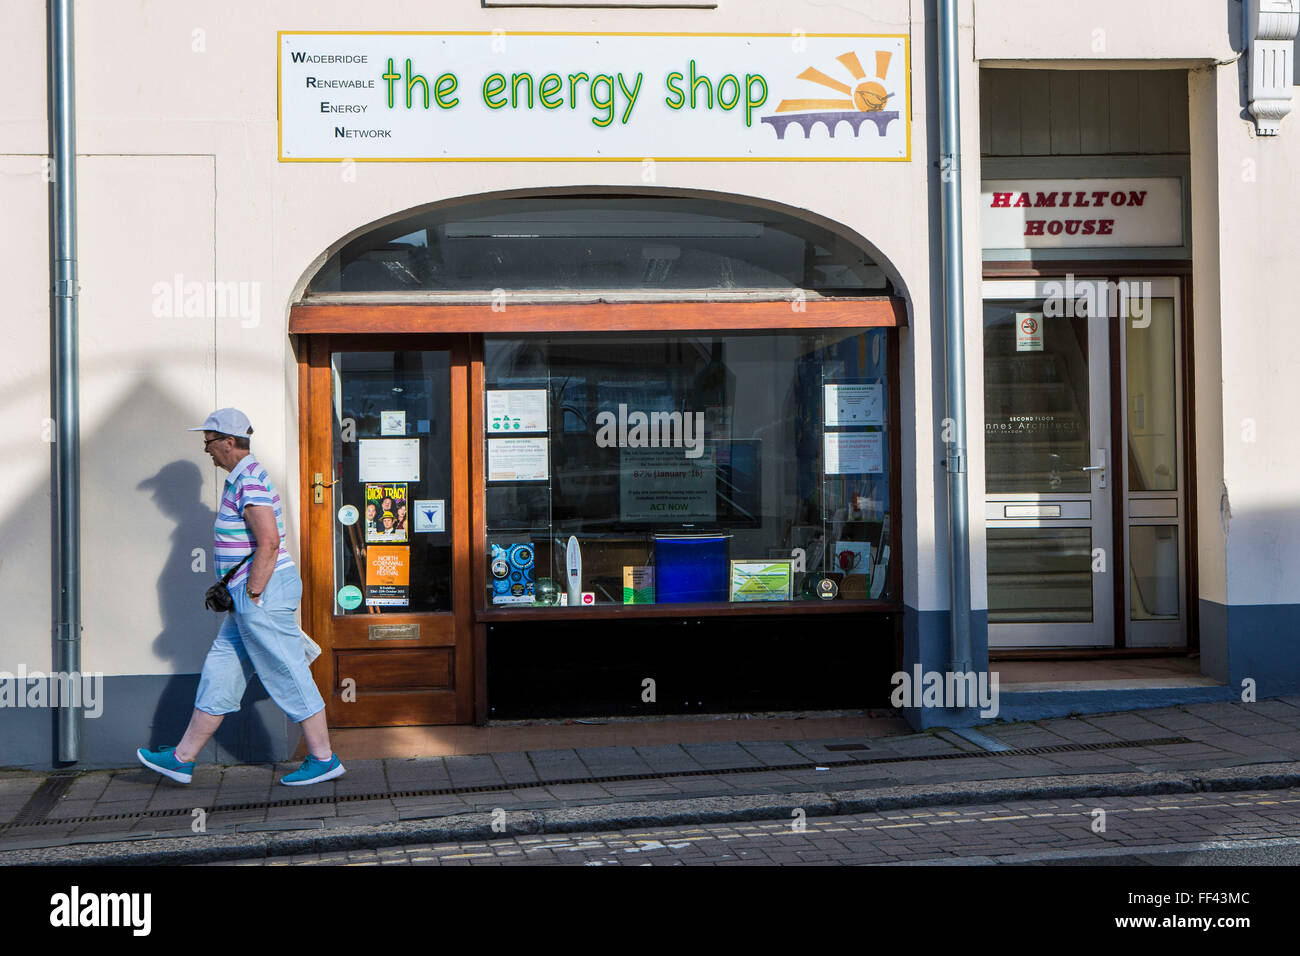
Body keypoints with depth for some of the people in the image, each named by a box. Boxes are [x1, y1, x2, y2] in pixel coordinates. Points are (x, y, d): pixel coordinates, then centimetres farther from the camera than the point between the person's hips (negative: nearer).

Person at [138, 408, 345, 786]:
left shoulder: (249, 482, -16)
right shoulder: (244, 478, 17)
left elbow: (268, 543, -24)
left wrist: (252, 596, -21)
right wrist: (232, 590, 23)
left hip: (262, 594, -11)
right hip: (251, 597, 11)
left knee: (289, 677, -3)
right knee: (219, 673, 12)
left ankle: (323, 759, 6)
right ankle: (183, 759, 18)